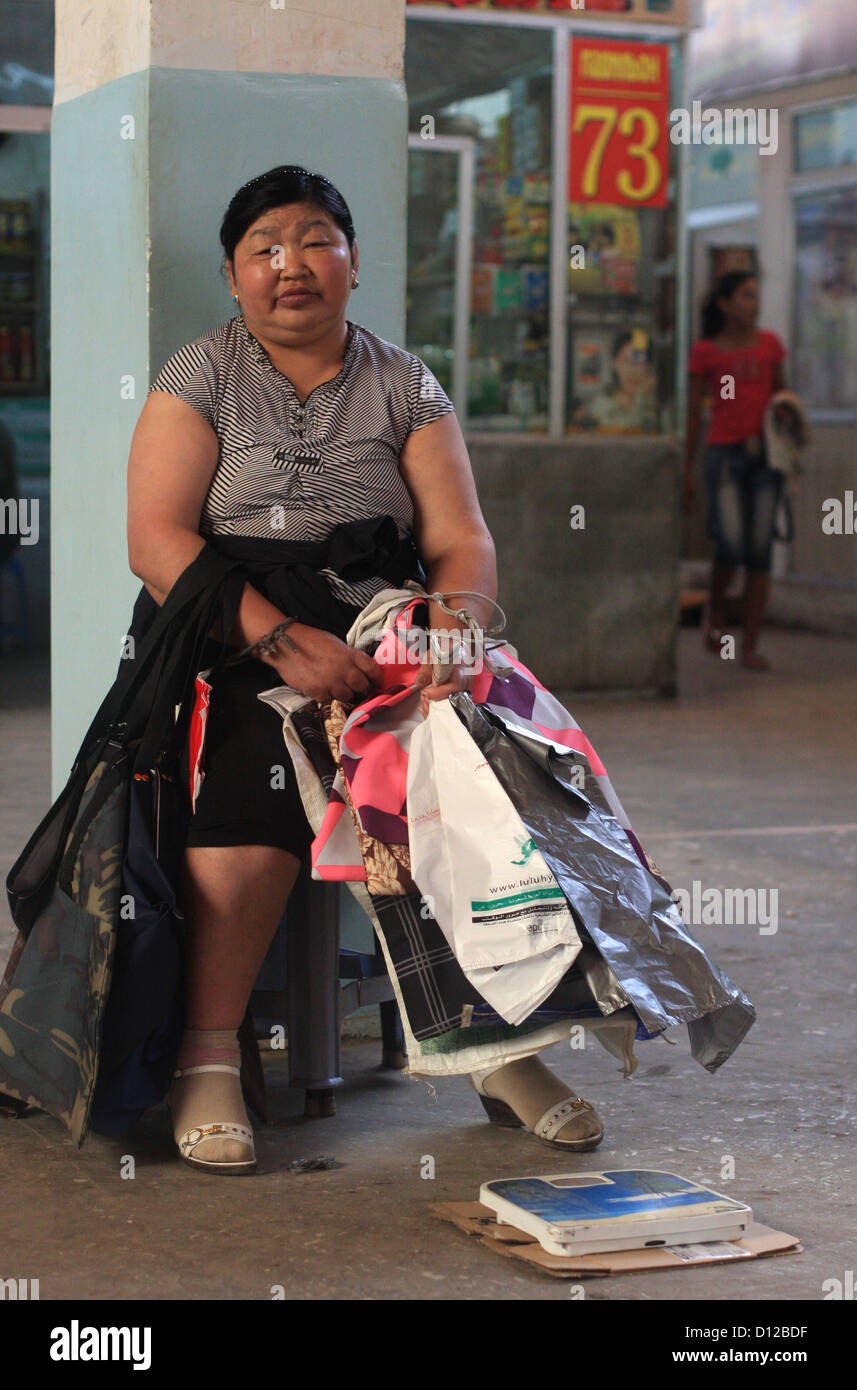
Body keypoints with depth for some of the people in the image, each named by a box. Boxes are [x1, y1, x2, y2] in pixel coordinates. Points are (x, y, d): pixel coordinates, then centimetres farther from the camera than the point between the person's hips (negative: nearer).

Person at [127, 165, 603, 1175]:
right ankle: (208, 1062, -22)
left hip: (384, 638, 2)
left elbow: (462, 541, 6)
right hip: (235, 649, -2)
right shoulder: (199, 377, 8)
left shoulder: (405, 387, 15)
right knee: (258, 770, -34)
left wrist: (450, 634, -18)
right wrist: (281, 639, -19)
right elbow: (157, 540, -5)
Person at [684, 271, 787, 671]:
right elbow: (693, 413, 5)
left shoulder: (770, 344, 11)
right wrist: (687, 470, 3)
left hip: (764, 453, 3)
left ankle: (750, 646, 6)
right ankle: (715, 608, 14)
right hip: (723, 453, -3)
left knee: (759, 551, -1)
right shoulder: (705, 352, 3)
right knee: (731, 544, -16)